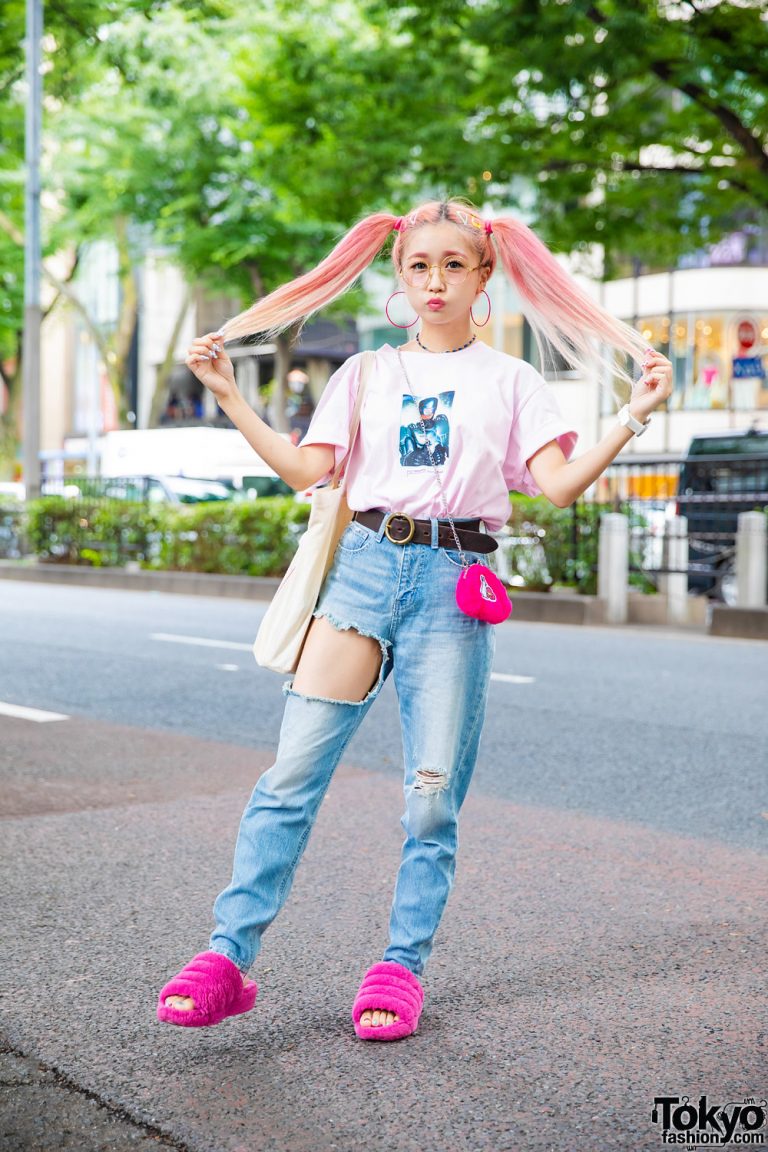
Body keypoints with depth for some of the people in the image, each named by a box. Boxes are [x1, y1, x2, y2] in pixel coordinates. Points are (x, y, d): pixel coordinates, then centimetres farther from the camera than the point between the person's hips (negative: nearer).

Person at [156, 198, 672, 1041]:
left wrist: (633, 416, -9)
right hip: (363, 566, 1)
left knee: (432, 795, -1)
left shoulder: (510, 380, 12)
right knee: (292, 771, -5)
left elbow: (559, 484, 0)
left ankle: (402, 965, 11)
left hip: (453, 586, -1)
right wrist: (230, 398, 5)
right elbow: (308, 470, 8)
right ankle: (227, 956, -2)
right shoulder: (365, 373, 17)